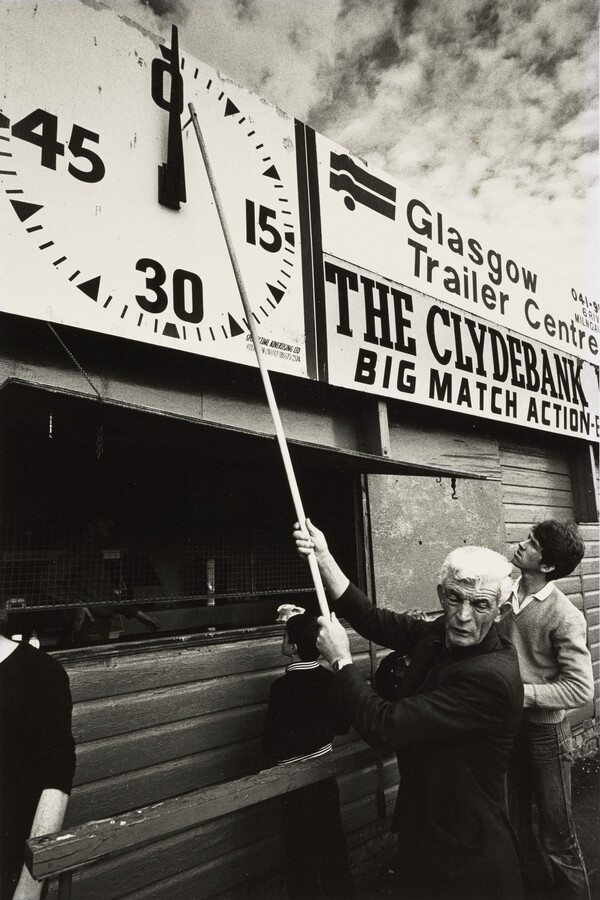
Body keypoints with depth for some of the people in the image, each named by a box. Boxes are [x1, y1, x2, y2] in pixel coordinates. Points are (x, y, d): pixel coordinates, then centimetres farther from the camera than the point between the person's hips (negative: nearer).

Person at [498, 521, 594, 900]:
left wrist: (523, 693, -24)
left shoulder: (565, 617, -22)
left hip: (546, 732, -6)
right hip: (509, 726, 6)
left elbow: (582, 688, -22)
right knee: (516, 825, 23)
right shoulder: (508, 595, -6)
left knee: (556, 836, 12)